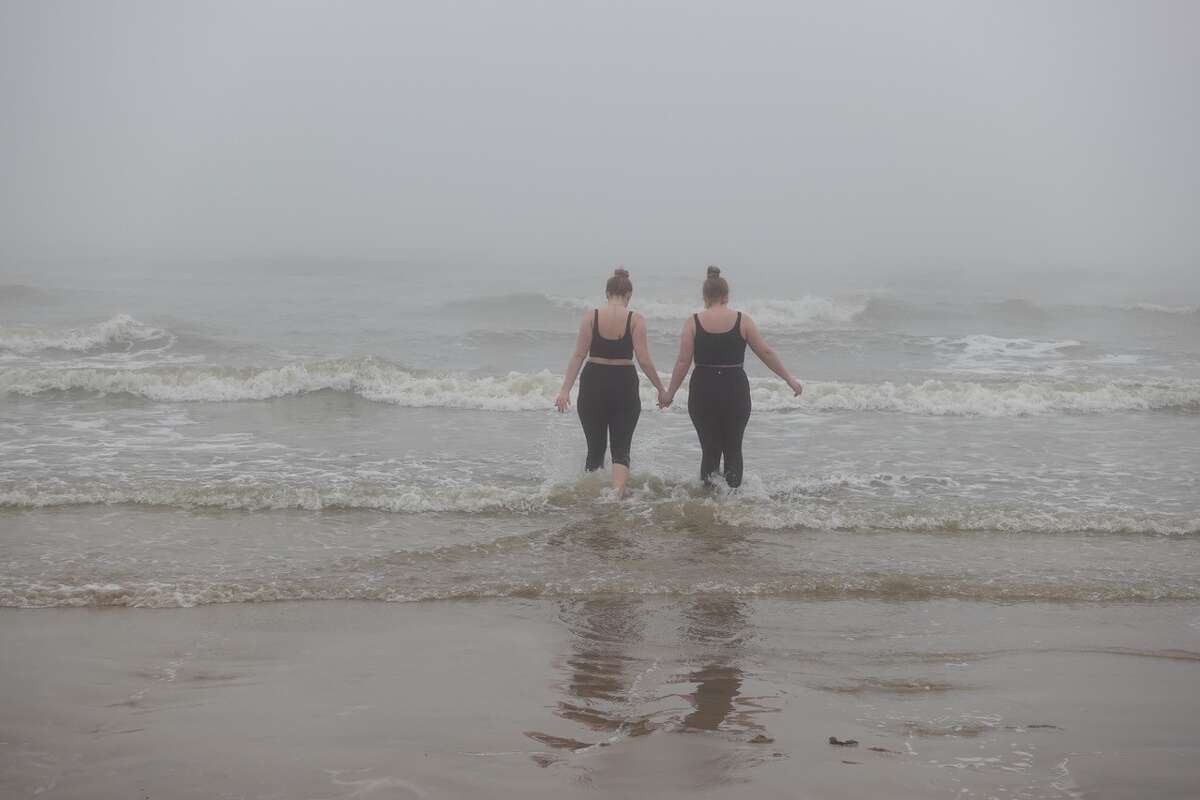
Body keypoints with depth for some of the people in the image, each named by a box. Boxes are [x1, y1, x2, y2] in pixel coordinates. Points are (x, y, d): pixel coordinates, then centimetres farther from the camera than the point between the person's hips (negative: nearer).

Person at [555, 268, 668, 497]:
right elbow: (643, 359, -8)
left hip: (593, 384, 2)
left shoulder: (591, 316, -2)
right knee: (621, 450, 1)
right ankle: (617, 493, -21)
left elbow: (578, 355, -6)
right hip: (624, 384, -2)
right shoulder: (636, 319, -5)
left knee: (595, 448, 15)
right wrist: (661, 389, 2)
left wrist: (565, 389, -5)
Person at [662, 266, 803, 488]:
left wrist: (670, 393, 5)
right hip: (735, 390, 0)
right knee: (733, 449, 12)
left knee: (709, 449, 8)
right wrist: (790, 379, 9)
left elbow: (683, 362, -4)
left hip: (703, 391, 0)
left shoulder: (693, 322, -2)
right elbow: (766, 353, 0)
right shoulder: (742, 321, -1)